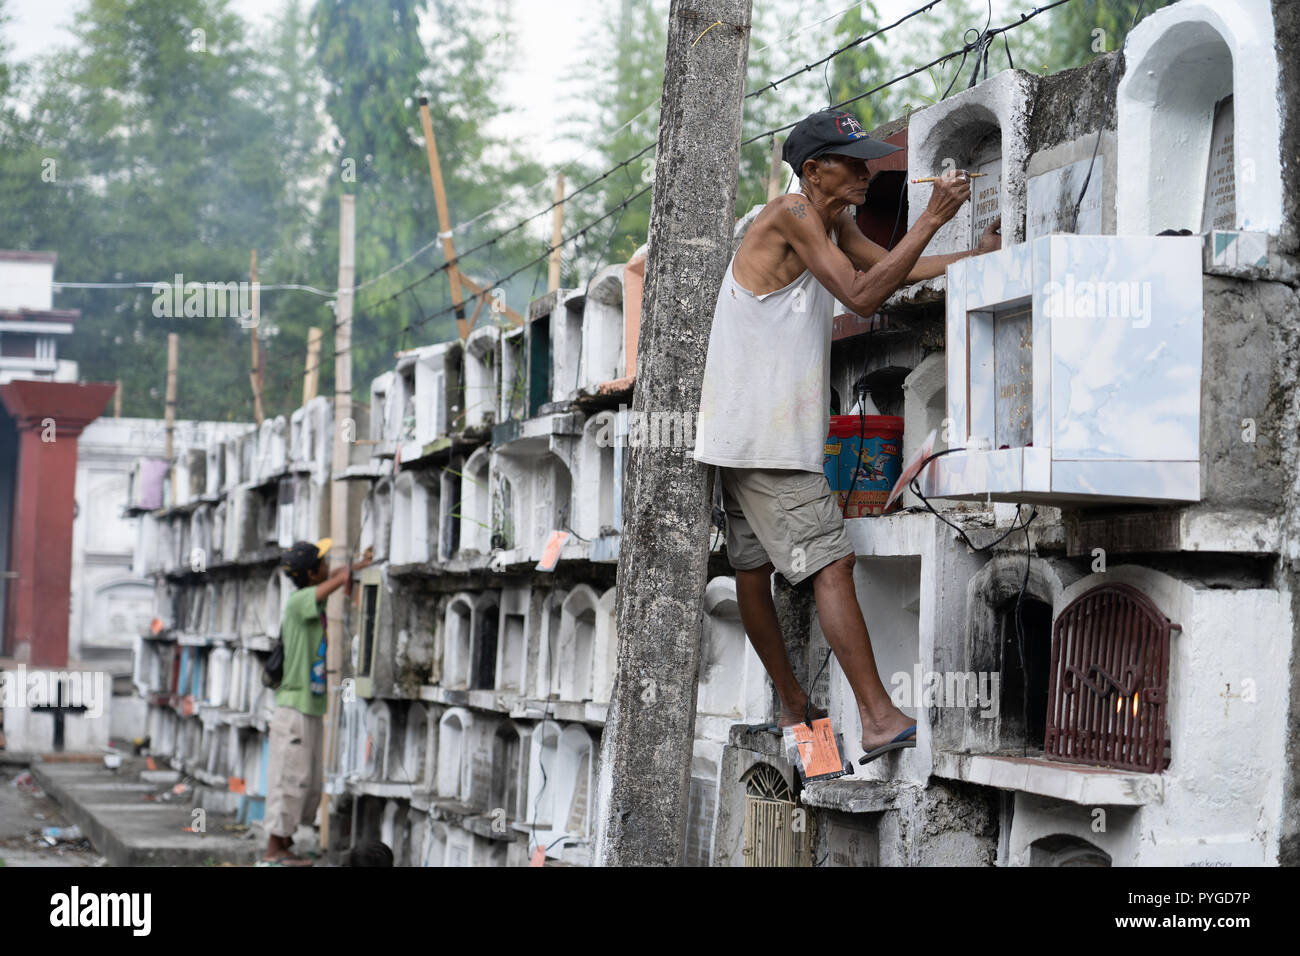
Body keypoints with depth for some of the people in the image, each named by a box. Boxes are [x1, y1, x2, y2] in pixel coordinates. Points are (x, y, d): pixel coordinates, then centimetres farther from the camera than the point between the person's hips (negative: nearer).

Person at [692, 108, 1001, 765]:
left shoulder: (832, 222, 15)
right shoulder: (791, 215, -14)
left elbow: (891, 268, 25)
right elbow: (861, 295, -22)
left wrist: (974, 255, 13)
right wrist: (931, 220, -22)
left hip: (748, 434, 10)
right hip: (763, 436, -10)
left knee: (754, 569, 15)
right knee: (831, 565, -15)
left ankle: (793, 708, 24)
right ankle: (878, 718, -20)